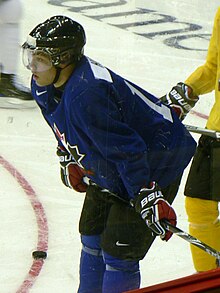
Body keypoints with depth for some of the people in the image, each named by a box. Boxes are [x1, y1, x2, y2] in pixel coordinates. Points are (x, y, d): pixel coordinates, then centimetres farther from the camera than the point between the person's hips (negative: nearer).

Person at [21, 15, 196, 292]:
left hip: (155, 167, -10)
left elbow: (127, 150, -34)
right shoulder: (44, 86, -6)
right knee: (92, 237, 19)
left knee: (118, 252, -10)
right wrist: (69, 160, 19)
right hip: (108, 170, 10)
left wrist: (148, 199, -32)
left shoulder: (86, 95, -36)